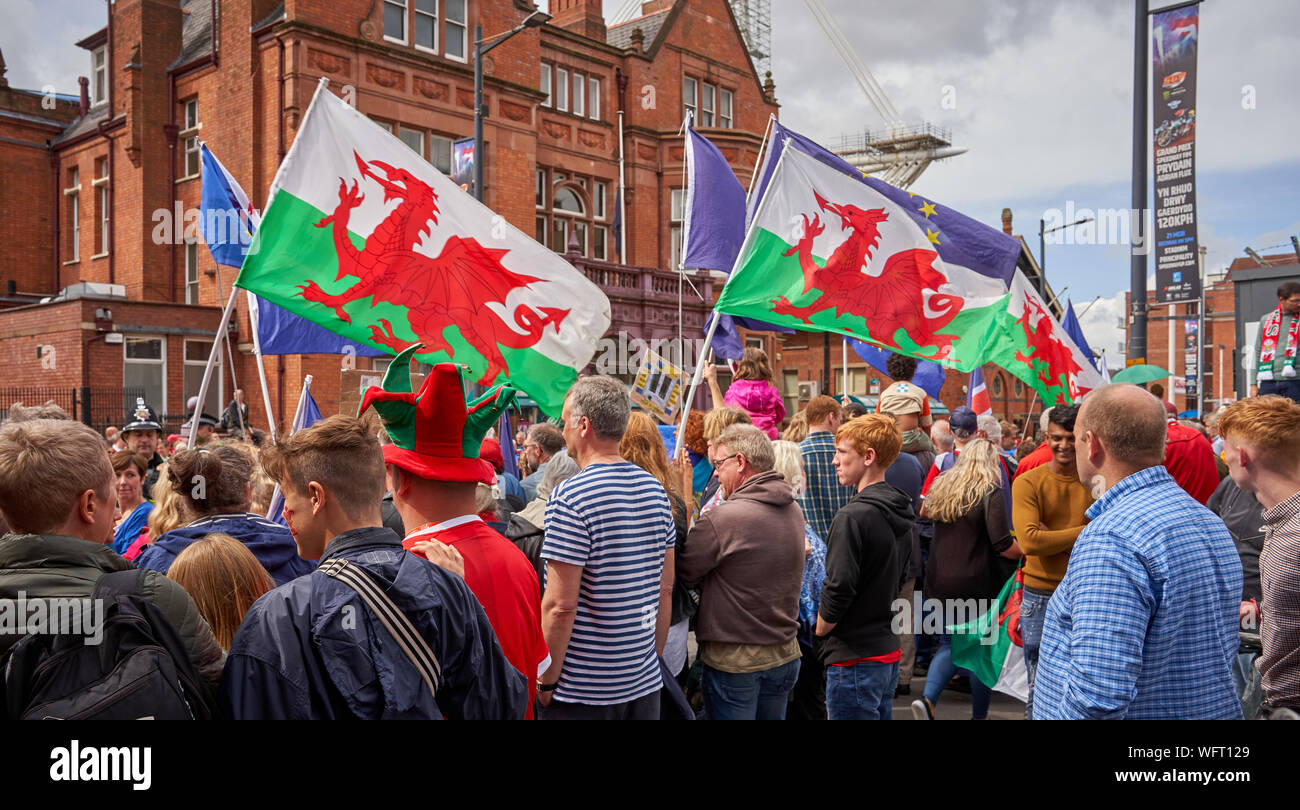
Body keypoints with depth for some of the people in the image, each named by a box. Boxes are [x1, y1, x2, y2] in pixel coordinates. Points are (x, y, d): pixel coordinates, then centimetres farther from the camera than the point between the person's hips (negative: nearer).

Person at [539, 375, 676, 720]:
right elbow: (666, 589, 8)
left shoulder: (570, 497, -18)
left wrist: (545, 682, -9)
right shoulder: (655, 489, 2)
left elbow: (560, 606, -20)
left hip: (582, 691, -6)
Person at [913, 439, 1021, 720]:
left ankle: (927, 699, -5)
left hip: (940, 581, 5)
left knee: (950, 645, 16)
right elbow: (1003, 546, -19)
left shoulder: (941, 486, 4)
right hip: (978, 585, -5)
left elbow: (925, 513, 25)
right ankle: (979, 715, 25)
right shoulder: (991, 493, -13)